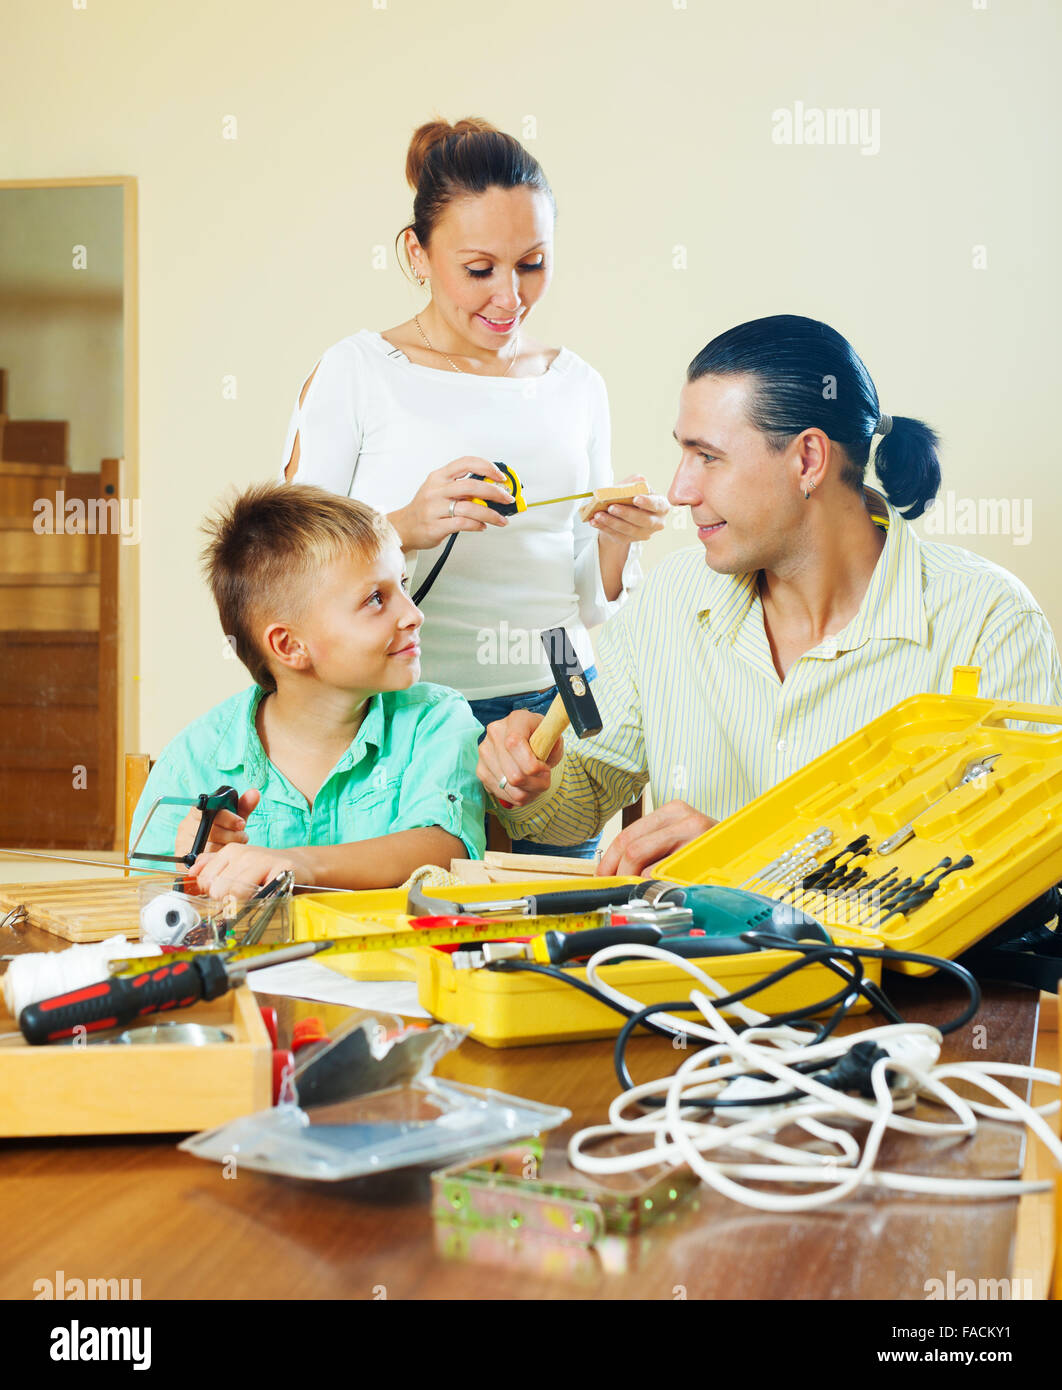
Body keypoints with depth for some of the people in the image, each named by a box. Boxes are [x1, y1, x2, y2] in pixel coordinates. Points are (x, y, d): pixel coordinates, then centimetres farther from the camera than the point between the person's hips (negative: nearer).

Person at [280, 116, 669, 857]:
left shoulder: (577, 385, 9)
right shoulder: (354, 373, -3)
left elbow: (592, 604, 14)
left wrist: (618, 539, -7)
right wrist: (405, 528, -22)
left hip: (555, 705, 3)